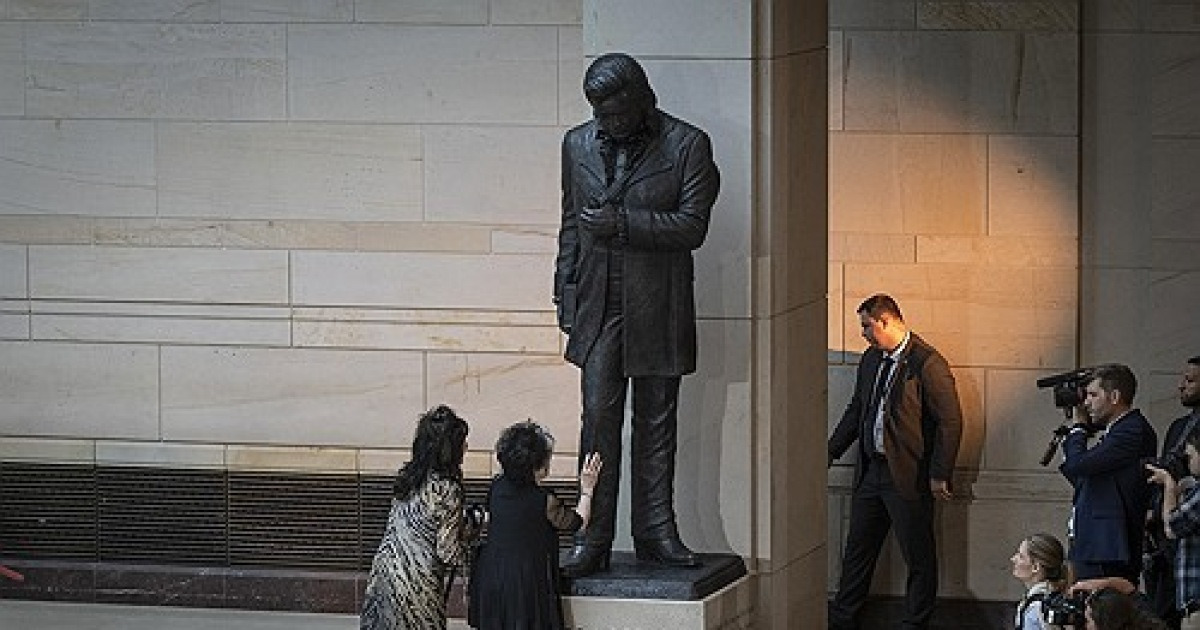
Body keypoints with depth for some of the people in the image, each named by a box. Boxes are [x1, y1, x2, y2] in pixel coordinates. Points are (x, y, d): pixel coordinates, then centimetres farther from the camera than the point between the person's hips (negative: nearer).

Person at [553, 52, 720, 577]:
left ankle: (655, 532, 16)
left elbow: (692, 226, -10)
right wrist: (566, 293, 9)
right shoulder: (578, 144, 8)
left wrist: (623, 224, -18)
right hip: (598, 304, 2)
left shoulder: (687, 146, -5)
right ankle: (592, 541, -2)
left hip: (658, 306, -2)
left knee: (657, 422, 7)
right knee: (598, 418, -3)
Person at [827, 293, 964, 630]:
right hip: (871, 471, 8)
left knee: (919, 557, 3)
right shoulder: (870, 361, 10)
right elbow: (856, 412, 23)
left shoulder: (927, 363, -14)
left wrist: (939, 475, -14)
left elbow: (950, 421, -14)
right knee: (857, 550, 16)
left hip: (908, 476, -8)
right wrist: (830, 452, 21)